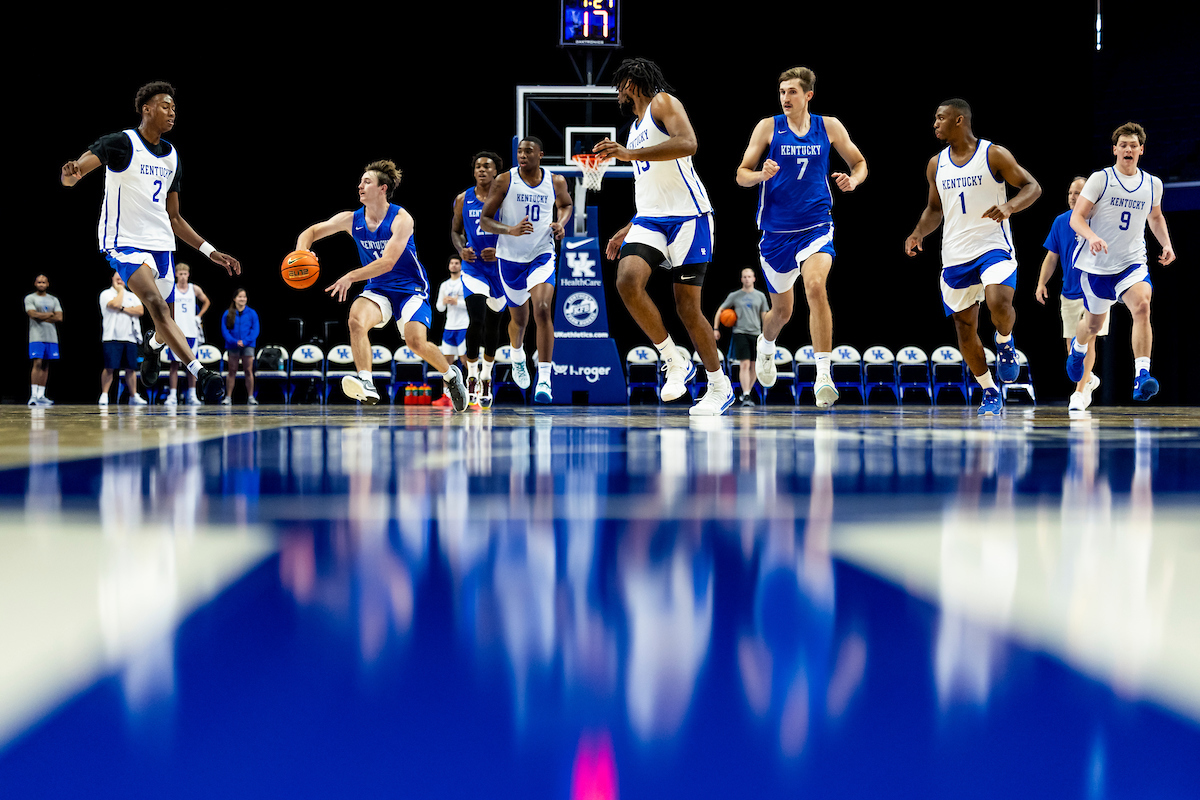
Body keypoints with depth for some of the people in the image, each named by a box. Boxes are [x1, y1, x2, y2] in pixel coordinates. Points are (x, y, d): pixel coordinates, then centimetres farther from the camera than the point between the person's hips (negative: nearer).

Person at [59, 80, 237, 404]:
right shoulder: (120, 144, -6)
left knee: (165, 325, 10)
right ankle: (199, 371, -35)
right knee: (157, 304, -28)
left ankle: (152, 345, 46)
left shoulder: (172, 156, 14)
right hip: (124, 241, -7)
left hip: (161, 243, 7)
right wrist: (71, 173, -44)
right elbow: (71, 175, -18)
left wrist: (210, 252, 14)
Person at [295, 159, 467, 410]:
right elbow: (312, 232, 3)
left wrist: (351, 277, -37)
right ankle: (366, 385, -34)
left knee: (415, 341, -21)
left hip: (411, 288, -4)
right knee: (356, 320, -28)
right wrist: (301, 253, -20)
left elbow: (387, 262, -28)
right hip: (378, 289, 4)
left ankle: (450, 374, 10)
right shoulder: (351, 220, -4)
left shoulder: (401, 219, -19)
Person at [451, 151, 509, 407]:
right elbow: (455, 230, 12)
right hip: (473, 268, -1)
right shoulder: (463, 200, 2)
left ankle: (486, 377, 30)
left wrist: (500, 252, -17)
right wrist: (461, 250, -8)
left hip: (500, 268, 1)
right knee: (476, 320, -18)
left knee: (493, 325, 12)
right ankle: (471, 376, -4)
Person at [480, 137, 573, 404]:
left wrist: (561, 224, -3)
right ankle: (517, 357, 51)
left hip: (542, 256, -1)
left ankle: (544, 379, -22)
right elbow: (484, 220, -9)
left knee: (543, 310, -22)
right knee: (519, 318, 16)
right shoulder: (504, 181, -10)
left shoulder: (556, 181, -4)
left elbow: (565, 204, 19)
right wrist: (511, 230, -27)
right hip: (510, 258, 1)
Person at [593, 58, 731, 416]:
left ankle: (720, 386, 13)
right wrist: (626, 231, 26)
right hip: (650, 219, 7)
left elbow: (687, 144, -22)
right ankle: (674, 362, -8)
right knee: (627, 280, -21)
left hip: (687, 216, -7)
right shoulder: (635, 128, 25)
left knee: (687, 306, -5)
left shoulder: (663, 103, 0)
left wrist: (630, 154, -26)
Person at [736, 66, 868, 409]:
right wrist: (762, 174, -22)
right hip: (776, 232, 1)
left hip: (816, 226, -1)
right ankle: (766, 345, 51)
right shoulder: (768, 127, -1)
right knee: (782, 309, 13)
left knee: (815, 286, -27)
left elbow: (859, 163, 14)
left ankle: (823, 377, -27)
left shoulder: (829, 127, 2)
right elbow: (742, 175, 0)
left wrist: (853, 180, -10)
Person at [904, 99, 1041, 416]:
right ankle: (990, 393, 19)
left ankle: (1005, 342, 5)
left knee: (999, 303, -29)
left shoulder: (994, 154, -5)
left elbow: (1032, 187, -3)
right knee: (964, 326, 5)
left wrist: (1009, 206, -22)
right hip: (955, 255, 5)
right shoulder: (936, 165, 10)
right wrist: (919, 232, 3)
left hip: (993, 246, -5)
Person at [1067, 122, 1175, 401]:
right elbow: (1076, 218, -10)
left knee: (1142, 306, -27)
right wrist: (1092, 237, -30)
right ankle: (1078, 347, 53)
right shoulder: (1100, 179, -6)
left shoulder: (1153, 184, 6)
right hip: (1096, 264, -1)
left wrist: (1166, 244, 9)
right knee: (1094, 323, 14)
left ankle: (1141, 377, -32)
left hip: (1132, 263, 1)